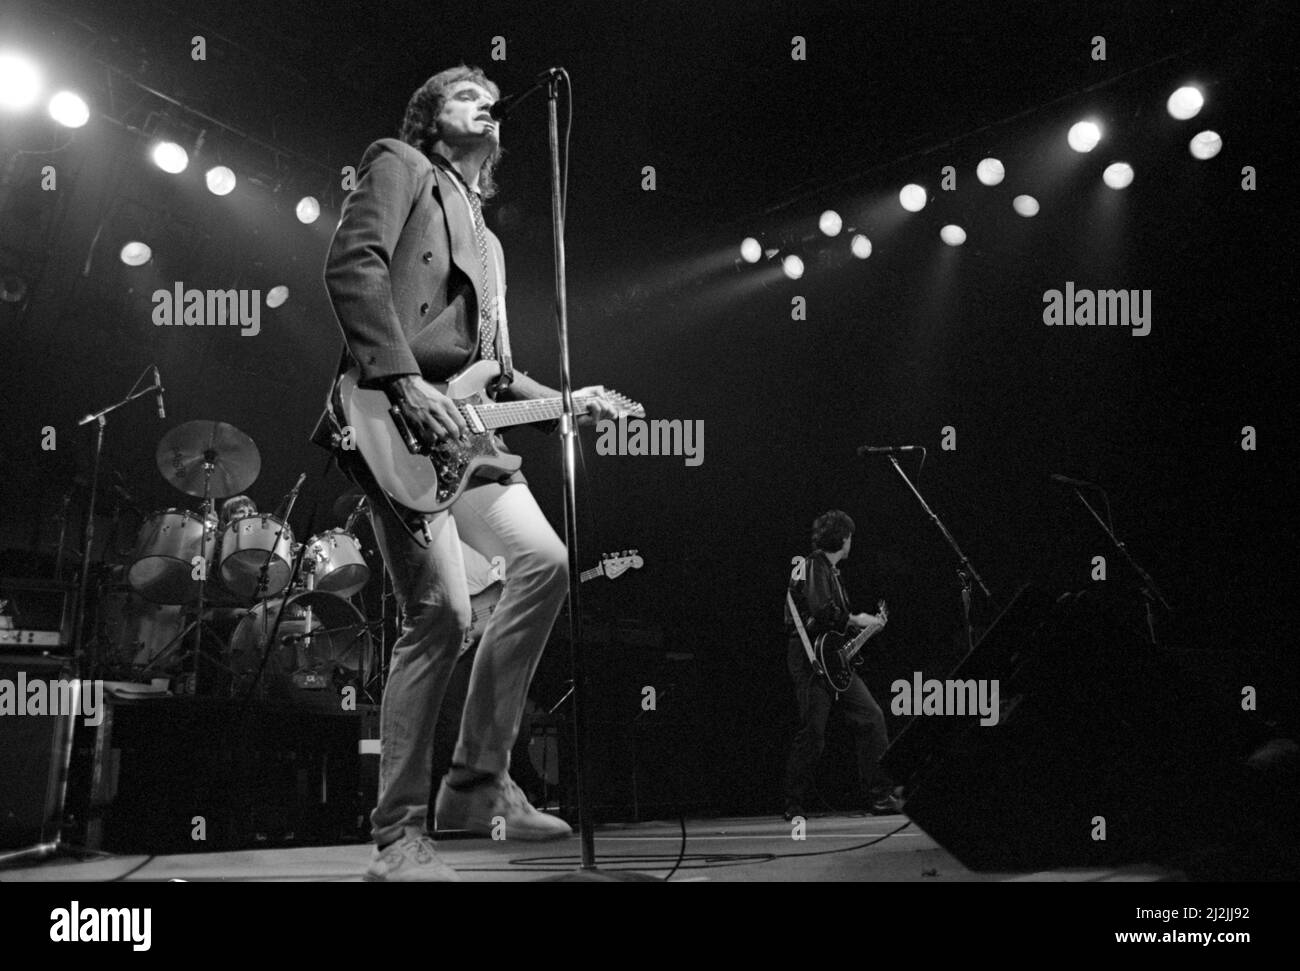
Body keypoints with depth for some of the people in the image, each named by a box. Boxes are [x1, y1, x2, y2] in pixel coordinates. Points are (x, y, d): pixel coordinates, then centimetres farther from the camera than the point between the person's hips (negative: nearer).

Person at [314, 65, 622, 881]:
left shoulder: (485, 236, 31)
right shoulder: (401, 167, 7)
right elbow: (352, 265, -12)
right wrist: (406, 382, -22)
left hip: (465, 428, 9)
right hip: (394, 422, -9)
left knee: (545, 561, -4)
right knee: (443, 616, -14)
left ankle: (478, 783, 4)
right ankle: (399, 839, -5)